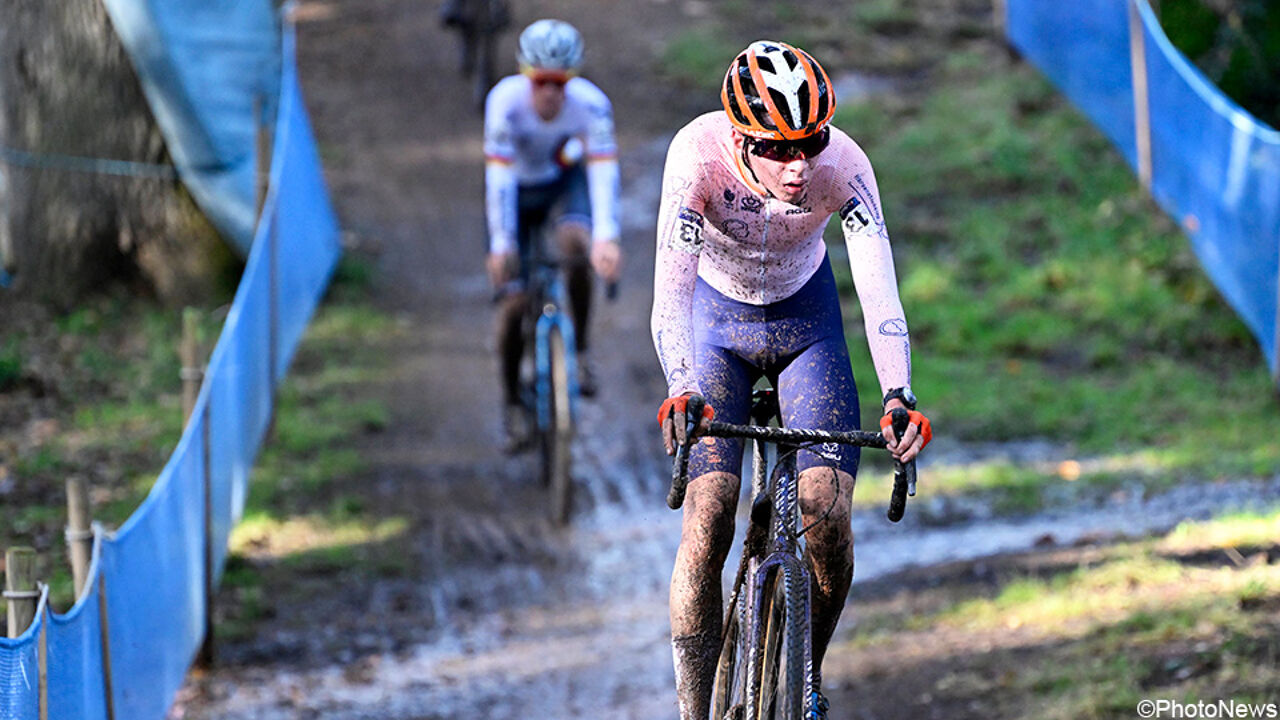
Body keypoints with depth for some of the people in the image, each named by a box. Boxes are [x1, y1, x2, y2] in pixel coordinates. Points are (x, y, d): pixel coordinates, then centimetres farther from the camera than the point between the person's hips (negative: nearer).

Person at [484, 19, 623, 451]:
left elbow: (603, 171, -37)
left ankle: (579, 350, -12)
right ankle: (512, 401, 13)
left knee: (575, 245, -33)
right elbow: (499, 176, -33)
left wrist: (607, 238, -50)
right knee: (514, 302, -9)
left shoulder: (591, 103, -30)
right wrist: (501, 245, -40)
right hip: (517, 190, 0)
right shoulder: (506, 101, -32)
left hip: (564, 182, 0)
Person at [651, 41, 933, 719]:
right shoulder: (698, 153, -33)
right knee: (707, 518, -17)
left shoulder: (843, 166, -29)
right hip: (715, 317, -1)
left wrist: (899, 397, -52)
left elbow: (879, 288, -36)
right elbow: (671, 285, -40)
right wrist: (679, 392, -55)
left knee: (828, 513, -14)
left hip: (806, 316, 1)